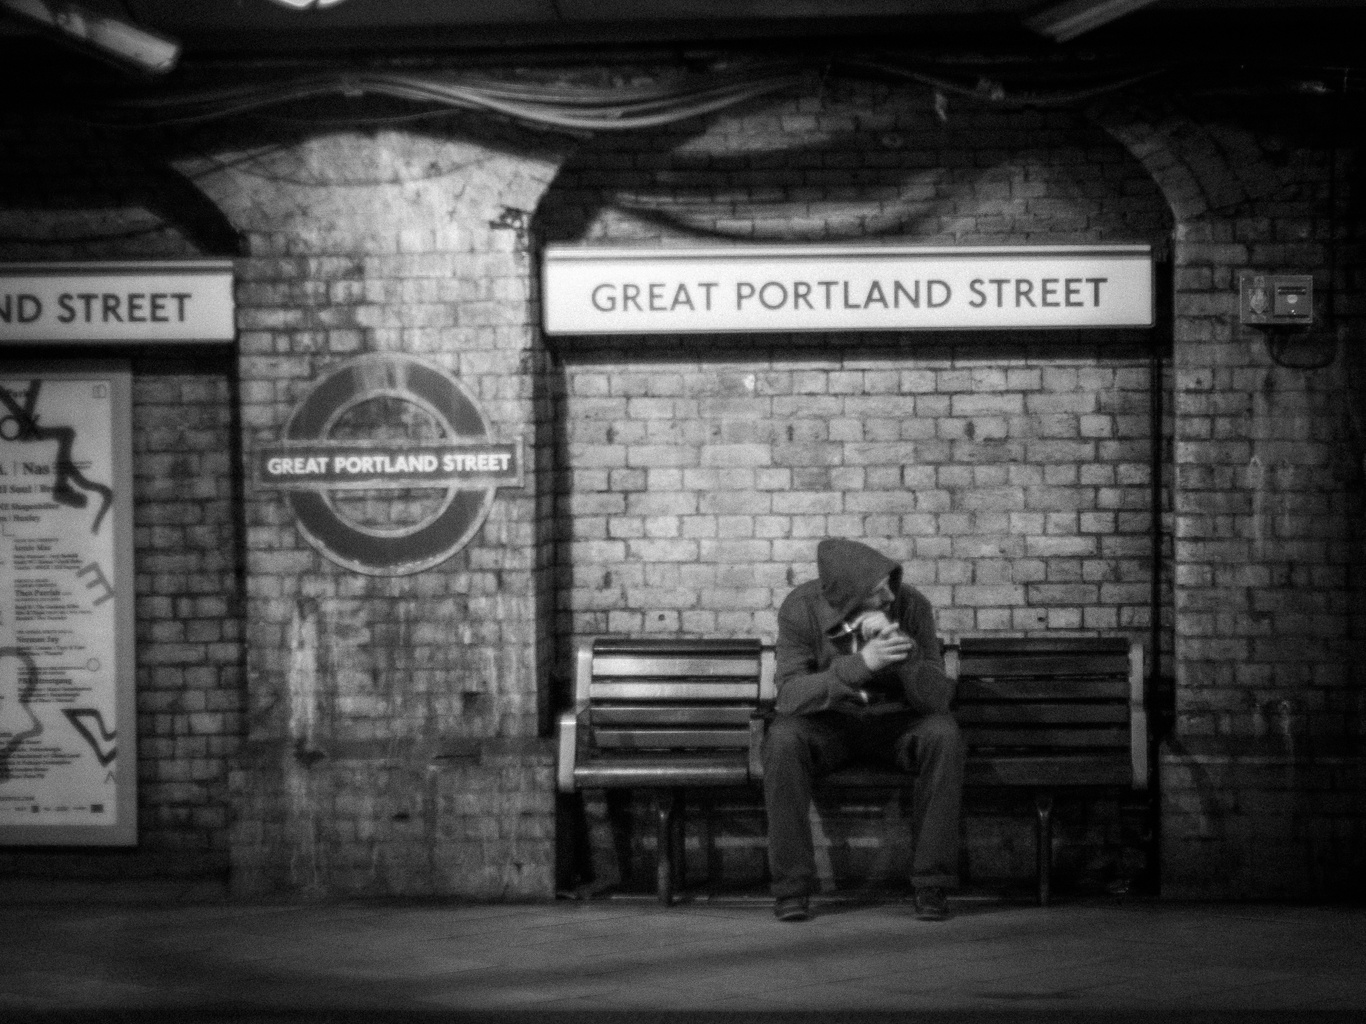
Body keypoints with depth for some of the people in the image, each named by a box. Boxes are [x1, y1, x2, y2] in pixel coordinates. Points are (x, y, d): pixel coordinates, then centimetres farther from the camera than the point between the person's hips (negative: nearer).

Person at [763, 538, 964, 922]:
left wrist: (902, 648, -37)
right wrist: (862, 663, -39)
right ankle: (792, 887, -23)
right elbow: (789, 695, -27)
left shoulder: (911, 605, -15)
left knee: (943, 735, -31)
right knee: (782, 739, -33)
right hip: (827, 724, -1)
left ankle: (932, 884, -23)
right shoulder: (801, 609, -17)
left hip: (894, 722, 1)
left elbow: (937, 699, -18)